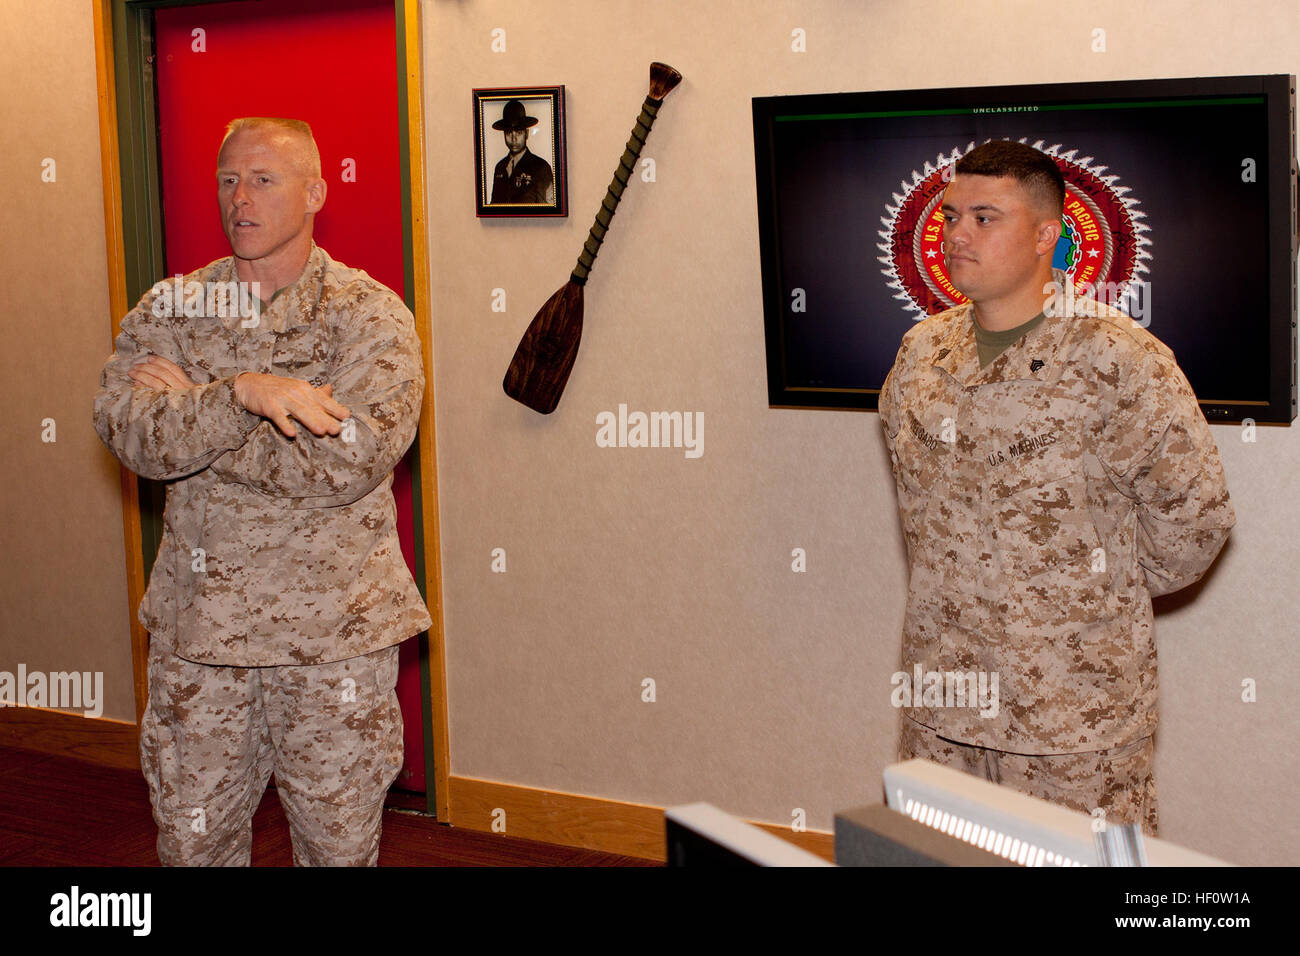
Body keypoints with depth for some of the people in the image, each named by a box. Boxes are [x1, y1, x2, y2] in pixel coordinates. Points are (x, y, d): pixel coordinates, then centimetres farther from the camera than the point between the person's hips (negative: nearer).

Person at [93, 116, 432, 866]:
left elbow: (344, 462, -20)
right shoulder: (170, 309, 4)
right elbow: (128, 431, -13)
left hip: (333, 632, -3)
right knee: (192, 839, 14)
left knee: (341, 843, 9)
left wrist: (191, 409, -14)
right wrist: (242, 395, -28)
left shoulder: (372, 316, -6)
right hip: (197, 626, 3)